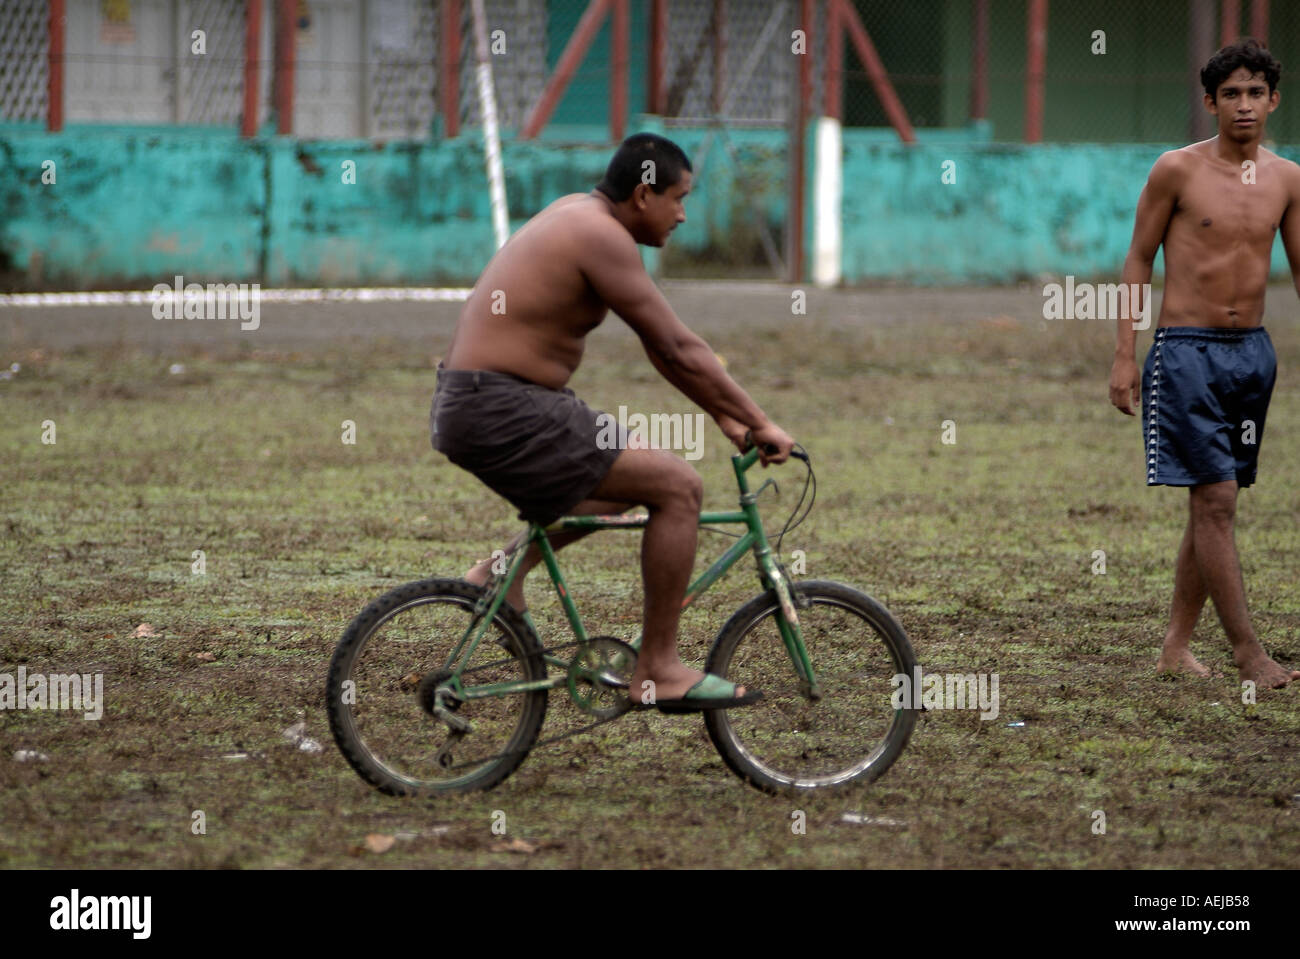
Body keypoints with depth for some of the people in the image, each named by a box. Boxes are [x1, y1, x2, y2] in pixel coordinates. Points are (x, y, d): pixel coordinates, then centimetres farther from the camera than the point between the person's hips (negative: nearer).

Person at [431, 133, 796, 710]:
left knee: (633, 470, 27)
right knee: (678, 486, -10)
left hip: (470, 407, 11)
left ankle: (504, 569, 17)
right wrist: (758, 423, -6)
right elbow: (680, 349, -13)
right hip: (503, 417, -11)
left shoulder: (581, 214, 16)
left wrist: (724, 416, 20)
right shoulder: (601, 235, -15)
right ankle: (658, 669, -4)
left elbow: (659, 346, 21)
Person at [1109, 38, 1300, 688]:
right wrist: (1124, 357, -5)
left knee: (1213, 505, 9)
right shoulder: (1177, 171, -6)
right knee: (1214, 502, -9)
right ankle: (1248, 654, -9)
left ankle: (1177, 647, 18)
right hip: (1187, 350, -5)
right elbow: (1138, 261, 0)